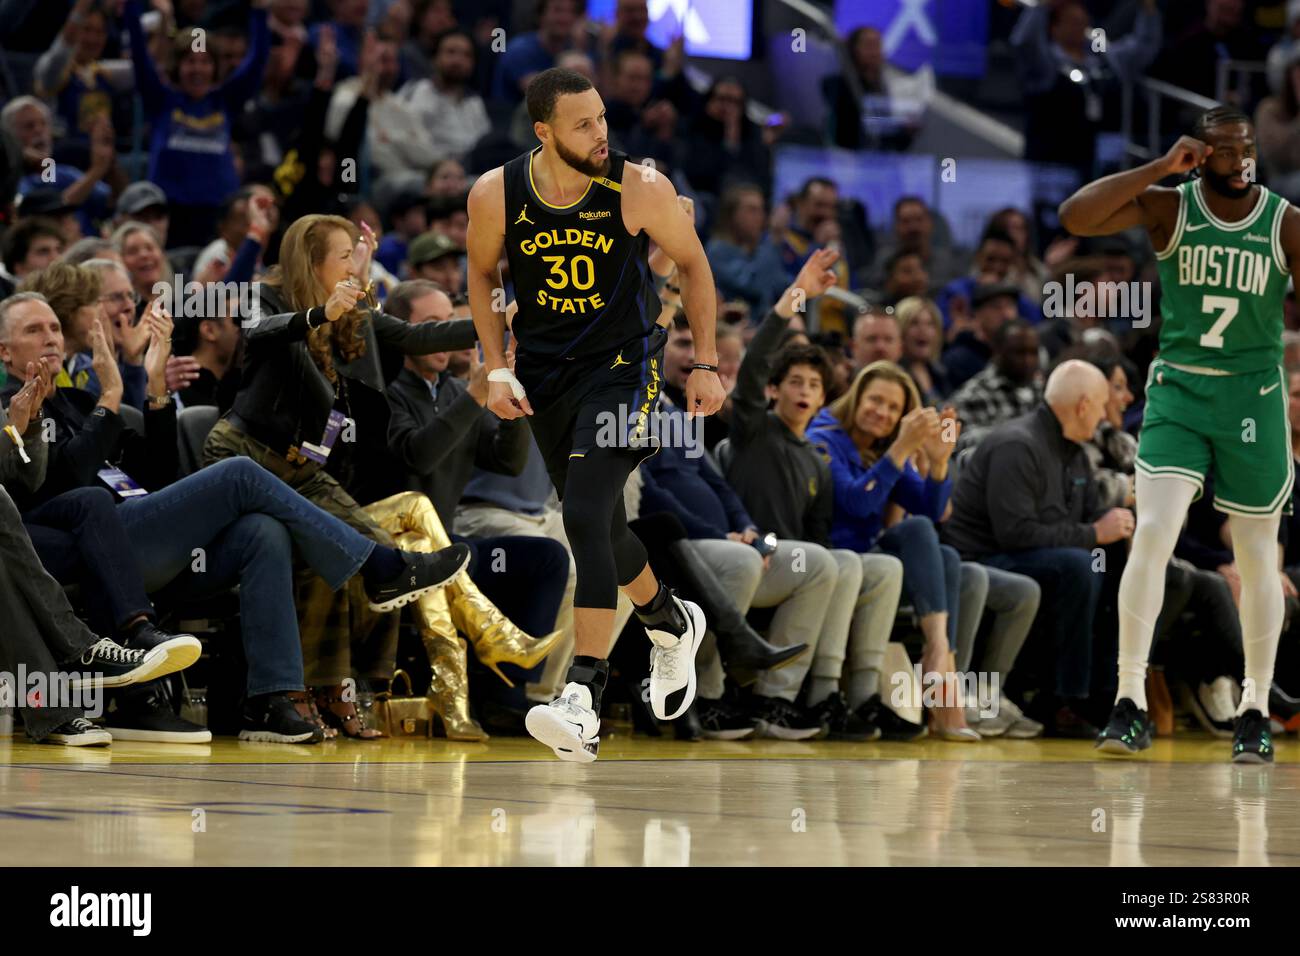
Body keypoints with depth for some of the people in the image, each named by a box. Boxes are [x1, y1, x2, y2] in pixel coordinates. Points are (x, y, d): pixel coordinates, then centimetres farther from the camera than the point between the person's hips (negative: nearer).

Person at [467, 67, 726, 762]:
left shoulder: (641, 190, -16)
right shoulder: (495, 195, -11)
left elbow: (692, 263, 0)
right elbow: (482, 274, 8)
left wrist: (706, 364, -1)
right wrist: (497, 371, 0)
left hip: (623, 367, -4)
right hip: (544, 374, 4)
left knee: (586, 518, -20)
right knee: (600, 526, 16)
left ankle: (583, 702, -24)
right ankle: (672, 622, 48)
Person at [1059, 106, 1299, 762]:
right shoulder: (1169, 208, -5)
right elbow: (1074, 218, -17)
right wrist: (1159, 169, -19)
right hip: (1177, 392, 0)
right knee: (1152, 533, -16)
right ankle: (1131, 702, -15)